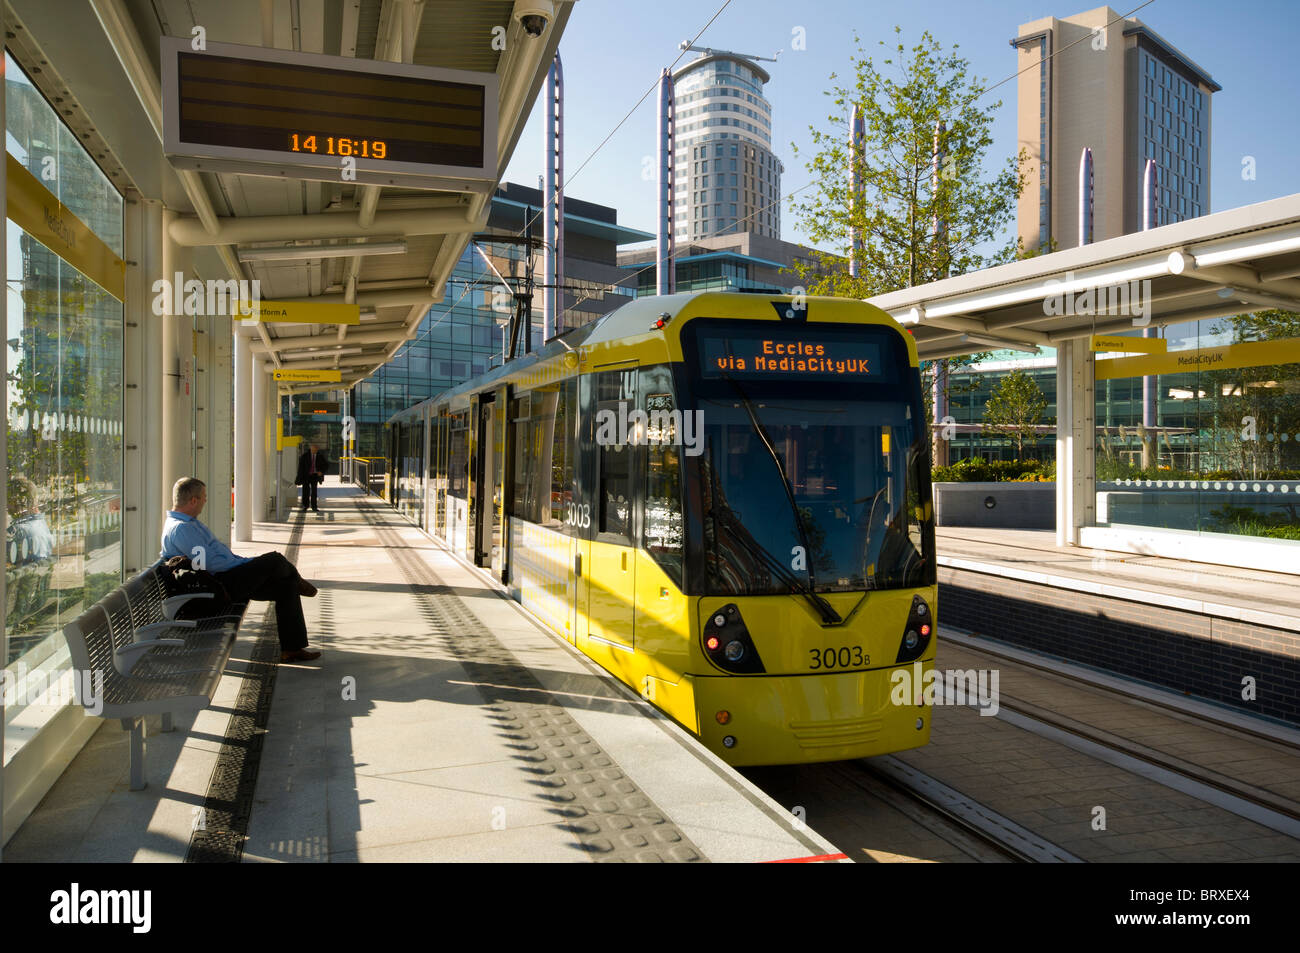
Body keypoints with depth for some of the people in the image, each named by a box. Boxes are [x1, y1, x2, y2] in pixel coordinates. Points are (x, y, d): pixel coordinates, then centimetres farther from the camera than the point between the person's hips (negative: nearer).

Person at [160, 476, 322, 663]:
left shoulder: (188, 522, 17)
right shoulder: (180, 528, -18)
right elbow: (211, 563, -22)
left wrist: (243, 560, 12)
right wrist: (247, 563, -11)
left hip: (226, 579, 11)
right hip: (221, 585, -11)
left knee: (285, 585, 3)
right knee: (274, 560, -17)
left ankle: (292, 648, 5)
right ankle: (297, 581, 21)